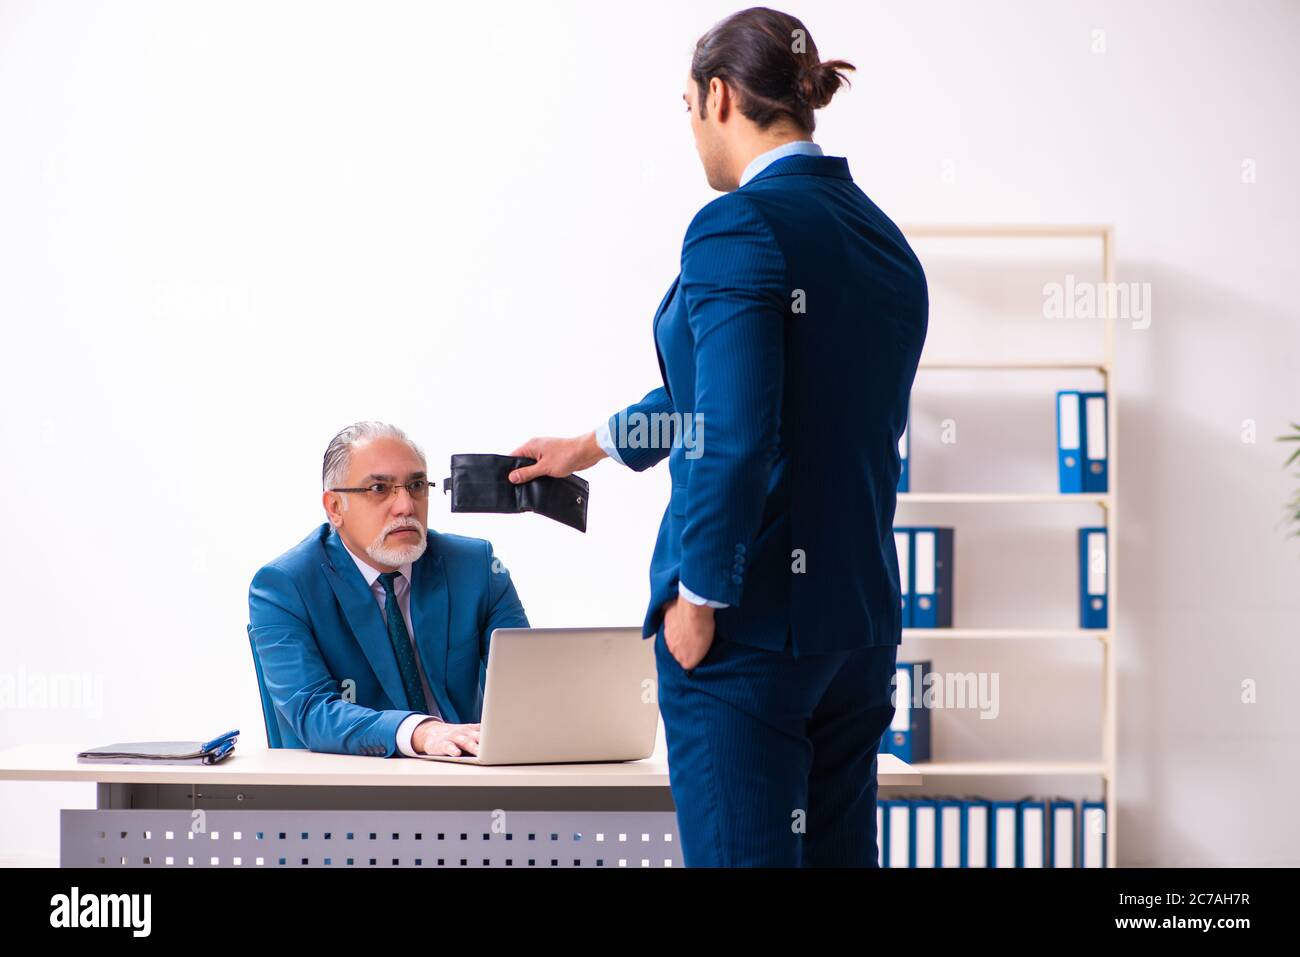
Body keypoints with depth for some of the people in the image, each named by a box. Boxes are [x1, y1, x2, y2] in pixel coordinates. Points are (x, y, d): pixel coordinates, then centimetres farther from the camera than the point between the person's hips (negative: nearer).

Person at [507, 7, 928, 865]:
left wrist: (698, 599, -11)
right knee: (838, 848, 12)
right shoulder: (883, 238, 13)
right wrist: (596, 446, 37)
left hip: (749, 629, -8)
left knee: (740, 850, -4)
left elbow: (736, 436, -22)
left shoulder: (740, 226, -13)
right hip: (859, 620, 8)